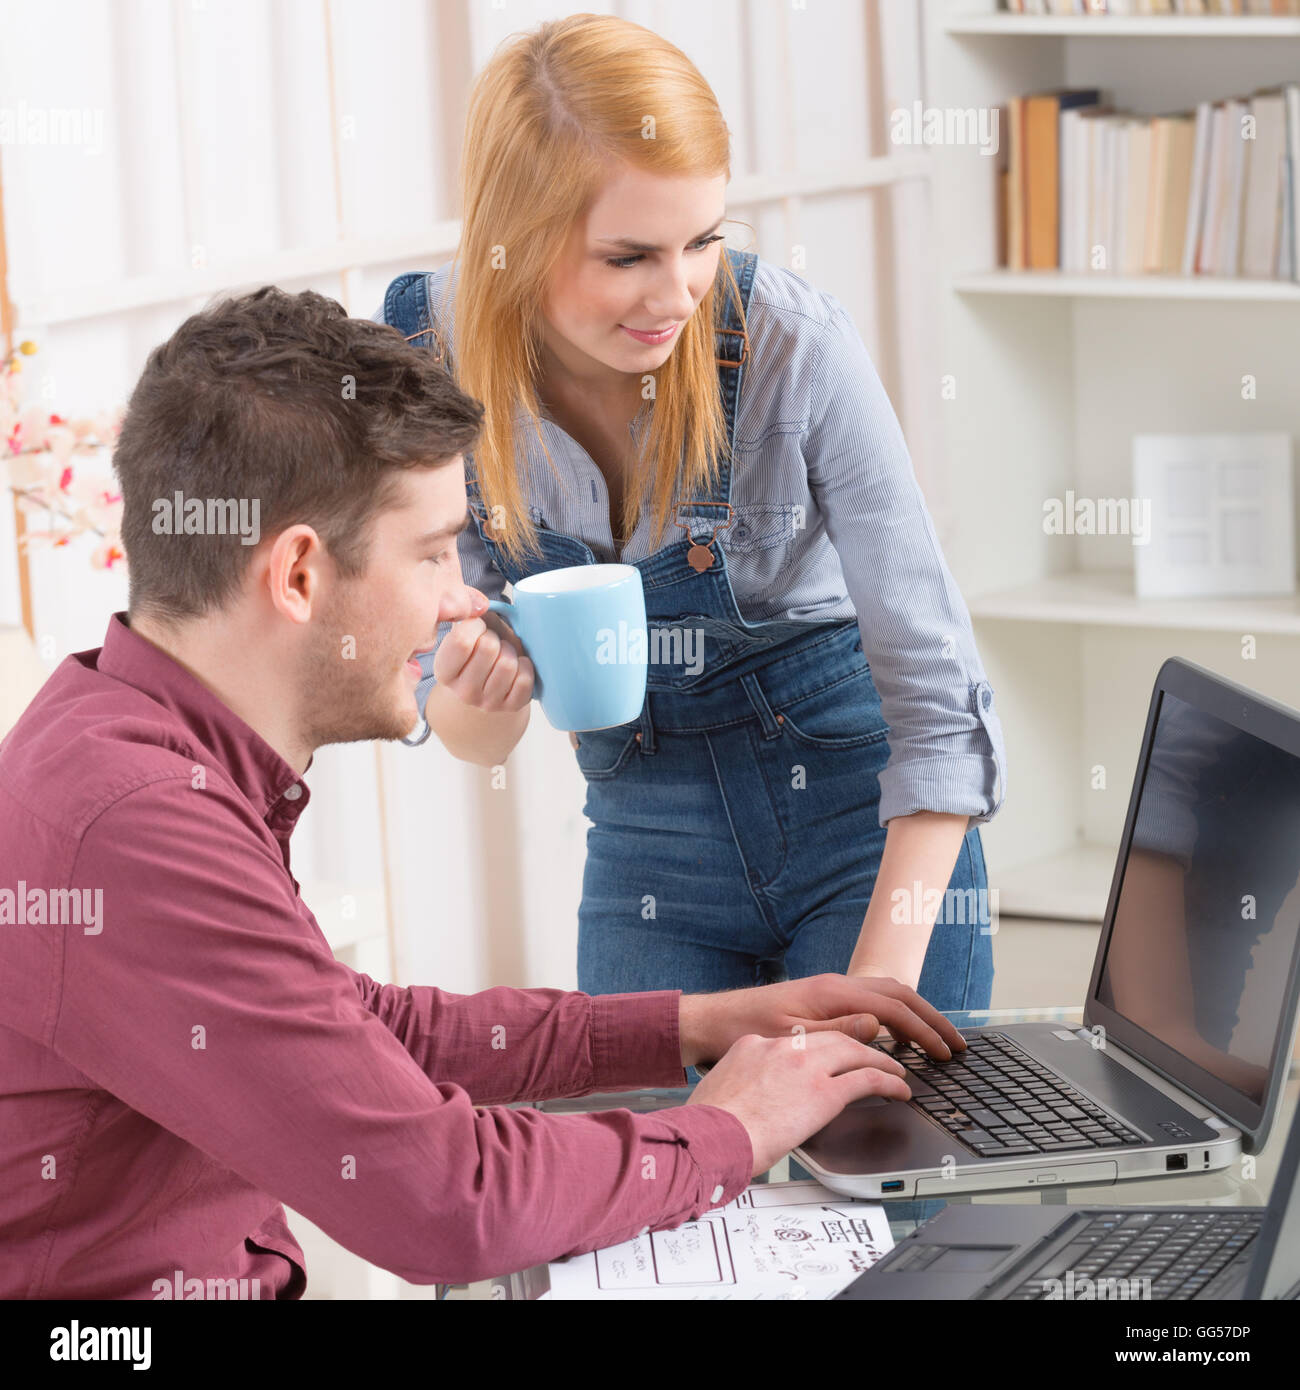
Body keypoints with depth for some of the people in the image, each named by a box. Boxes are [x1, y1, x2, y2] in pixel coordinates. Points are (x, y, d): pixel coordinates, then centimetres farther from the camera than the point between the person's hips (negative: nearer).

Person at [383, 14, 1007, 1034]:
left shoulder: (794, 344, -24)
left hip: (873, 813, -2)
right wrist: (470, 693, -29)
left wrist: (880, 989, -25)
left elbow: (936, 689, -19)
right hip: (650, 855, 2)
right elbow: (478, 736, -4)